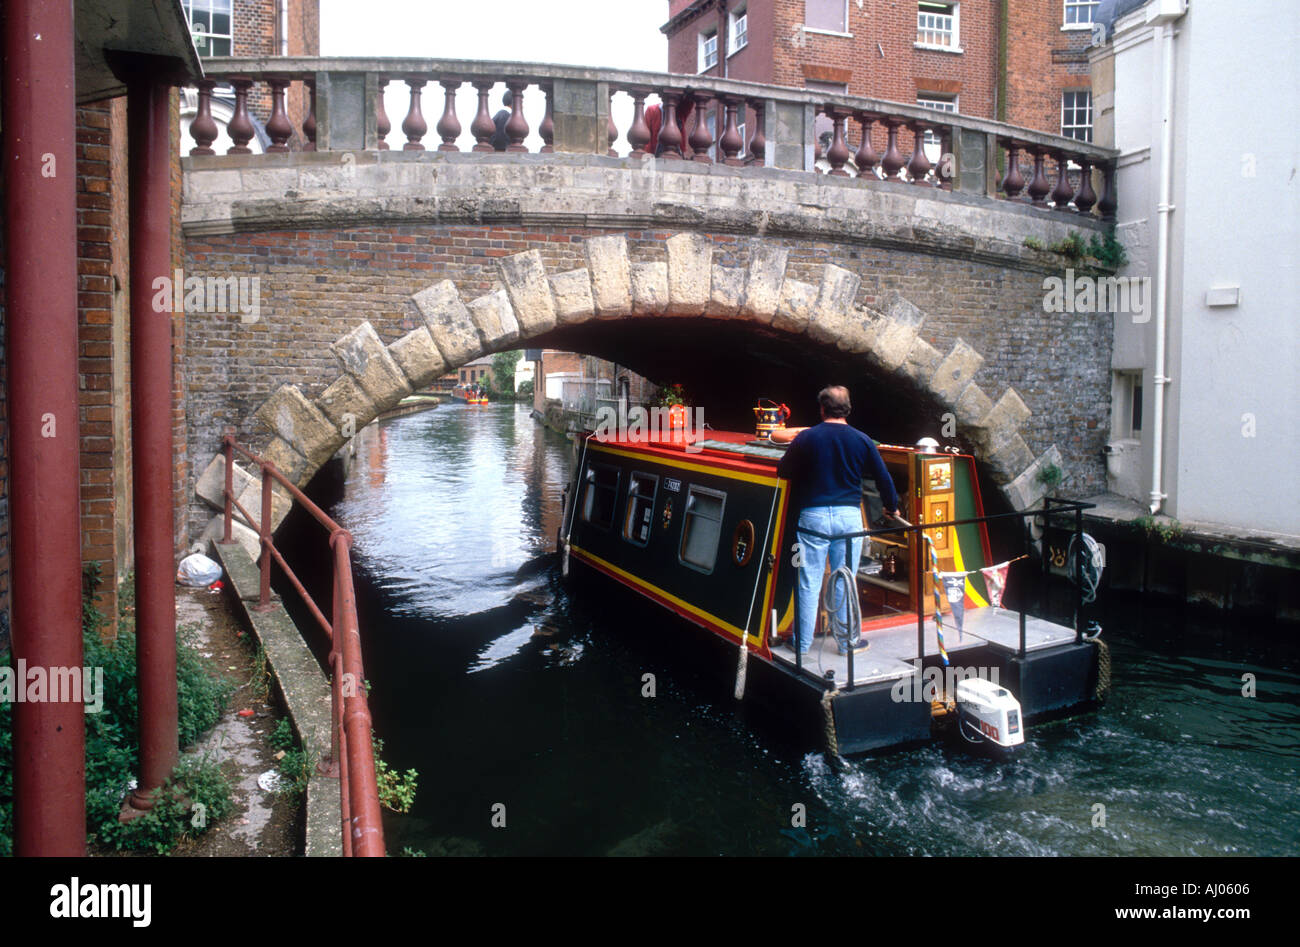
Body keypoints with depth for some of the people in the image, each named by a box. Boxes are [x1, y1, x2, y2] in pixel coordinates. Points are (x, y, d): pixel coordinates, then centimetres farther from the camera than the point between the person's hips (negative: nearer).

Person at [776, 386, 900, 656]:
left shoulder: (806, 438, -4)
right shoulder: (862, 441, 2)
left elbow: (783, 472, 3)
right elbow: (883, 478, 10)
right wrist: (892, 507, 26)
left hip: (813, 515, -1)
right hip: (849, 515, 2)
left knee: (808, 582, 5)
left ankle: (803, 642, 14)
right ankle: (848, 641, 19)